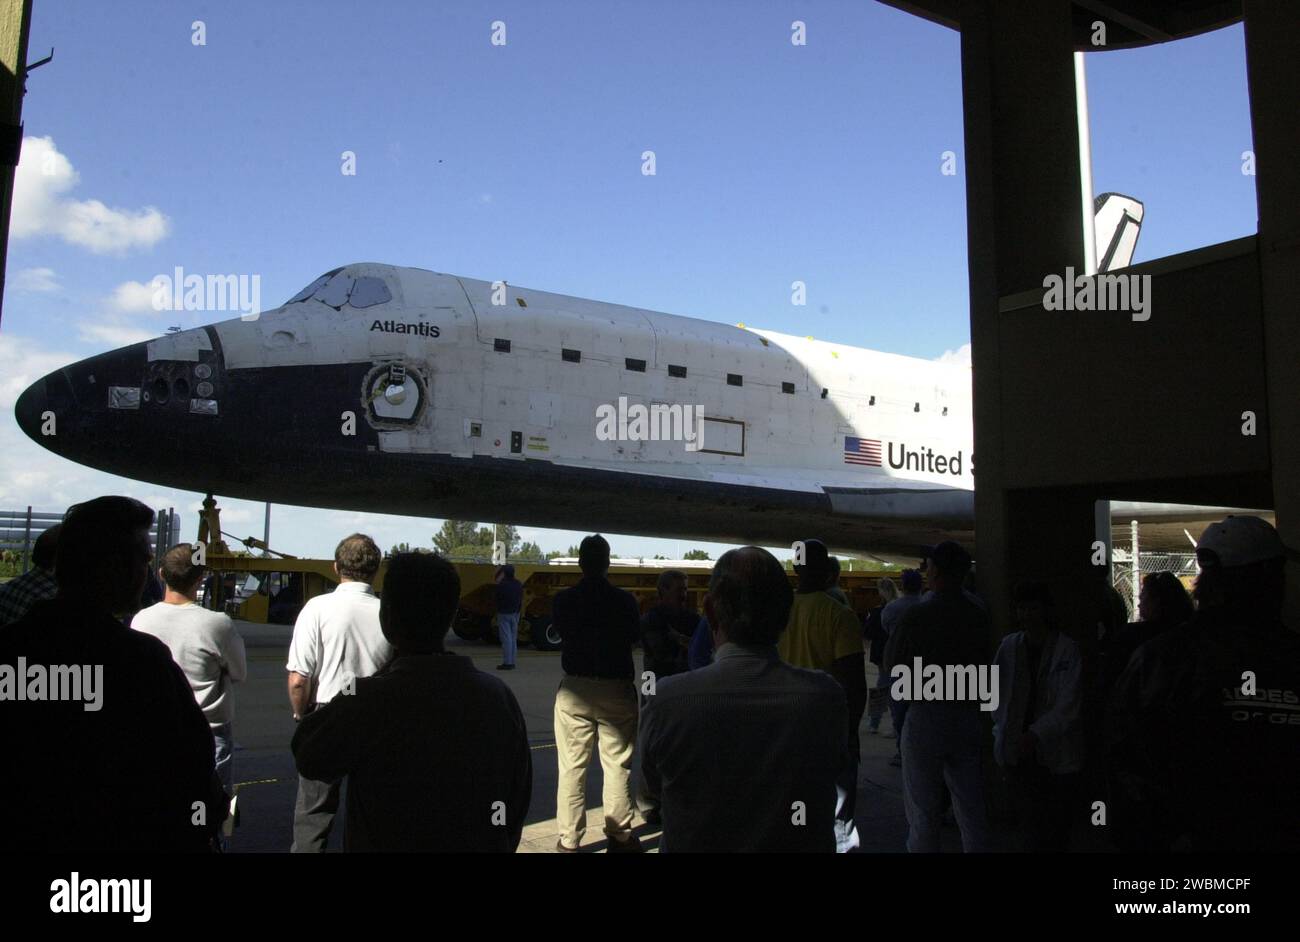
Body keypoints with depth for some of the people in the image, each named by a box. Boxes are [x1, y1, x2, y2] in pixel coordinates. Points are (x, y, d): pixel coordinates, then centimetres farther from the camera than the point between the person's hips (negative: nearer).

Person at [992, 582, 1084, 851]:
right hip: (1019, 749, 2)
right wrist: (1004, 730, 2)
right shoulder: (1009, 645, 2)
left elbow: (1069, 705, -12)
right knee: (1031, 819, 5)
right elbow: (996, 691, 9)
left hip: (1056, 751, -2)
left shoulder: (1068, 650, -8)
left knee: (1057, 825, 3)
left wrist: (1035, 734, -19)